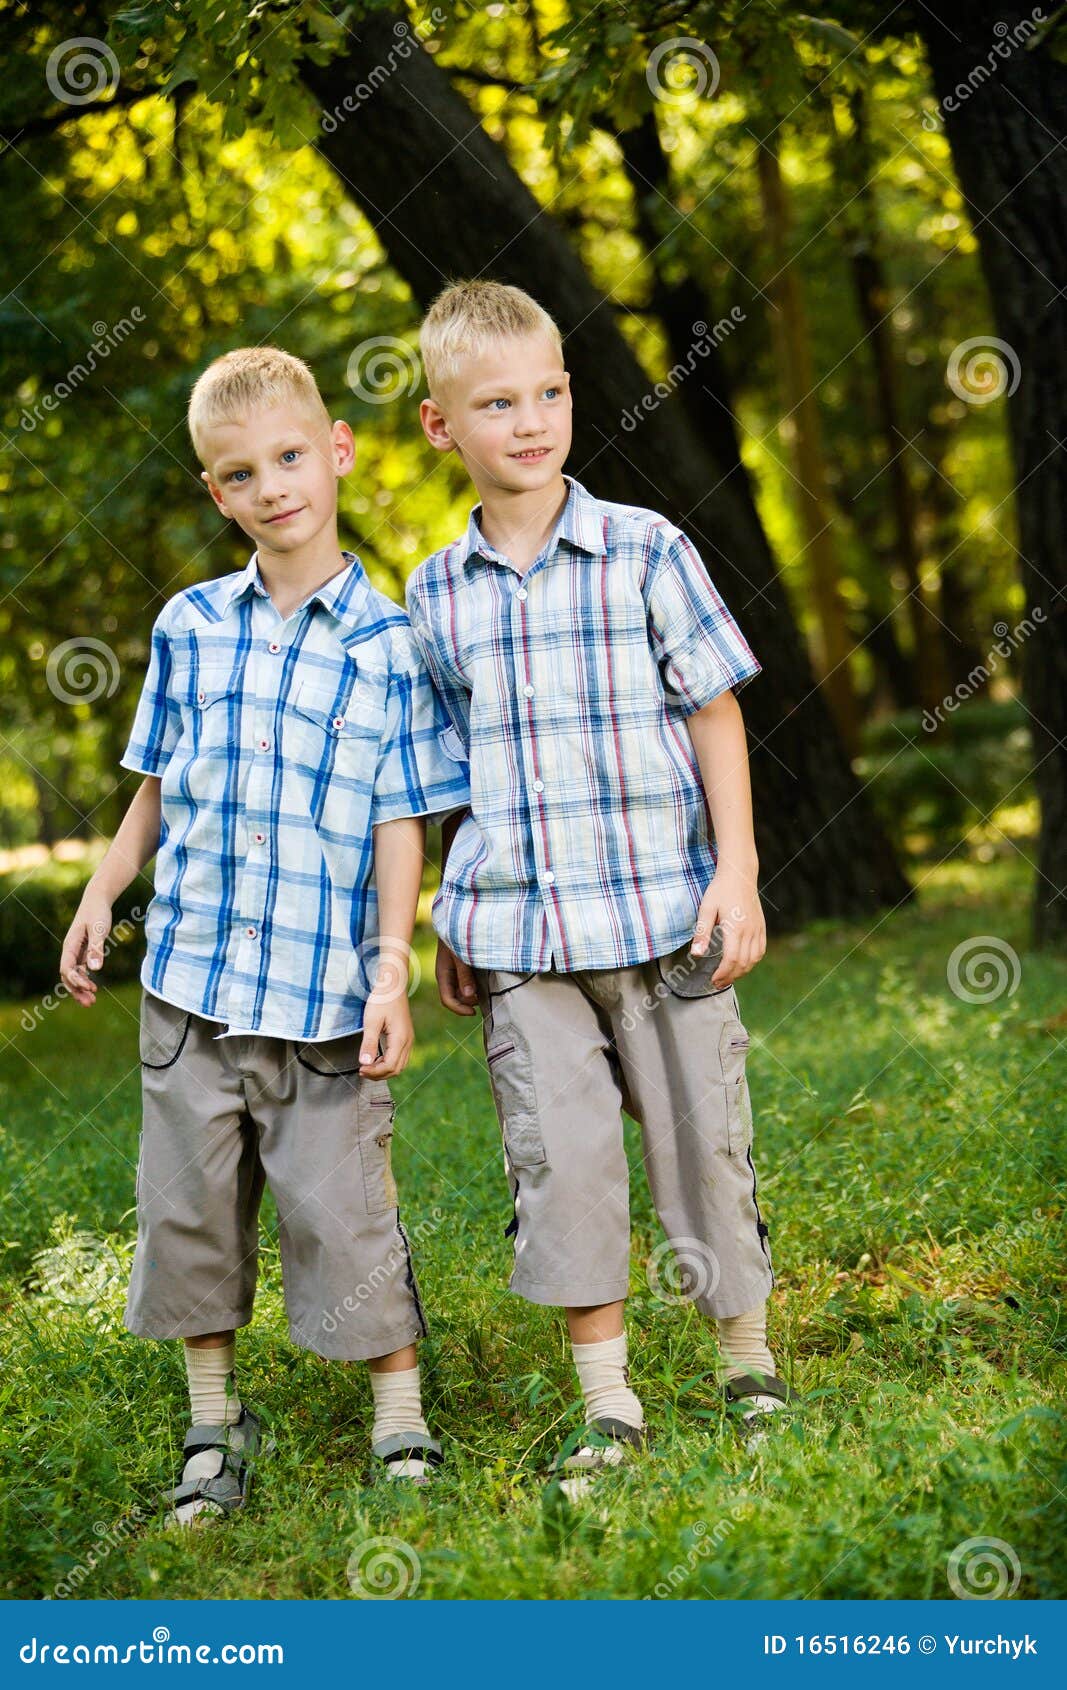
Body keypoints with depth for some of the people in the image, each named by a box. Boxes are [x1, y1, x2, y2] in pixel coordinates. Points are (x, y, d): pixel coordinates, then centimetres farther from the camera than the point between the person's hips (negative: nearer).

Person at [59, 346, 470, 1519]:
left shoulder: (389, 643, -2)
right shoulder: (188, 627, 7)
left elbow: (402, 823, -3)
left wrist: (393, 973, -8)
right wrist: (100, 898, 9)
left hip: (326, 991, -3)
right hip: (190, 978, 4)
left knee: (342, 1211, 0)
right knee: (190, 1207, 10)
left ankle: (401, 1423, 16)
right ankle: (214, 1424, 26)